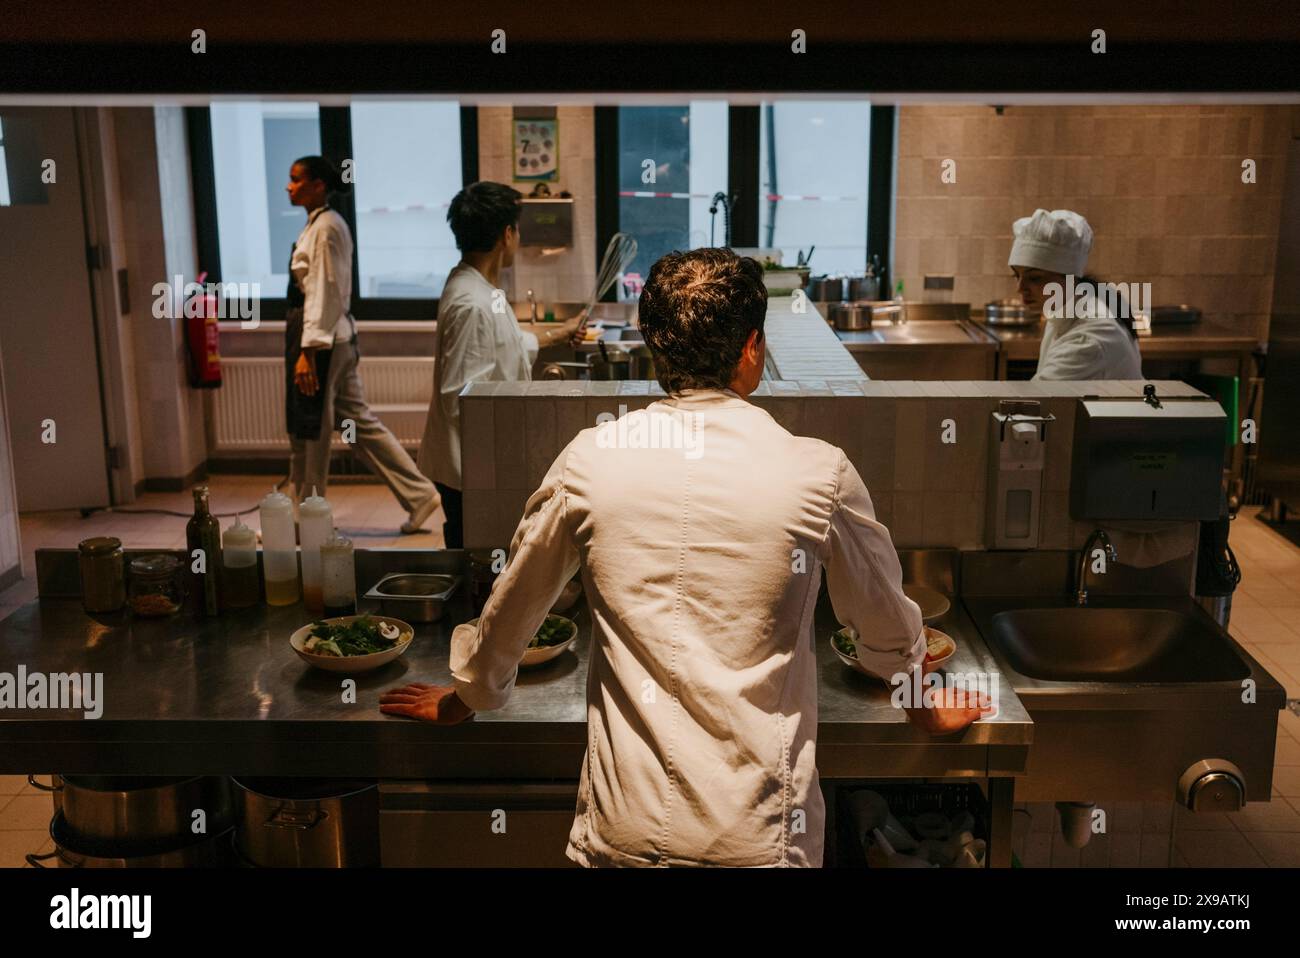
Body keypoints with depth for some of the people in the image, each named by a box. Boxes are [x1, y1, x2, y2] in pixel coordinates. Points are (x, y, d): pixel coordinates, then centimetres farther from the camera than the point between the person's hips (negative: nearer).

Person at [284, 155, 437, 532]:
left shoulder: (325, 228, -14)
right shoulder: (322, 224, 15)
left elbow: (323, 293, -20)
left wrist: (308, 352, -22)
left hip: (321, 336, -10)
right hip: (337, 336, 10)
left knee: (309, 430, 1)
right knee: (357, 420, 11)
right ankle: (417, 494, 12)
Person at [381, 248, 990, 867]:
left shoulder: (589, 460, -6)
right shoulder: (818, 473, -10)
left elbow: (512, 607, 8)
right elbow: (887, 626, 7)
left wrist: (465, 696, 29)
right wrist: (924, 708, 28)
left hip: (623, 830, 1)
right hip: (759, 833, -1)